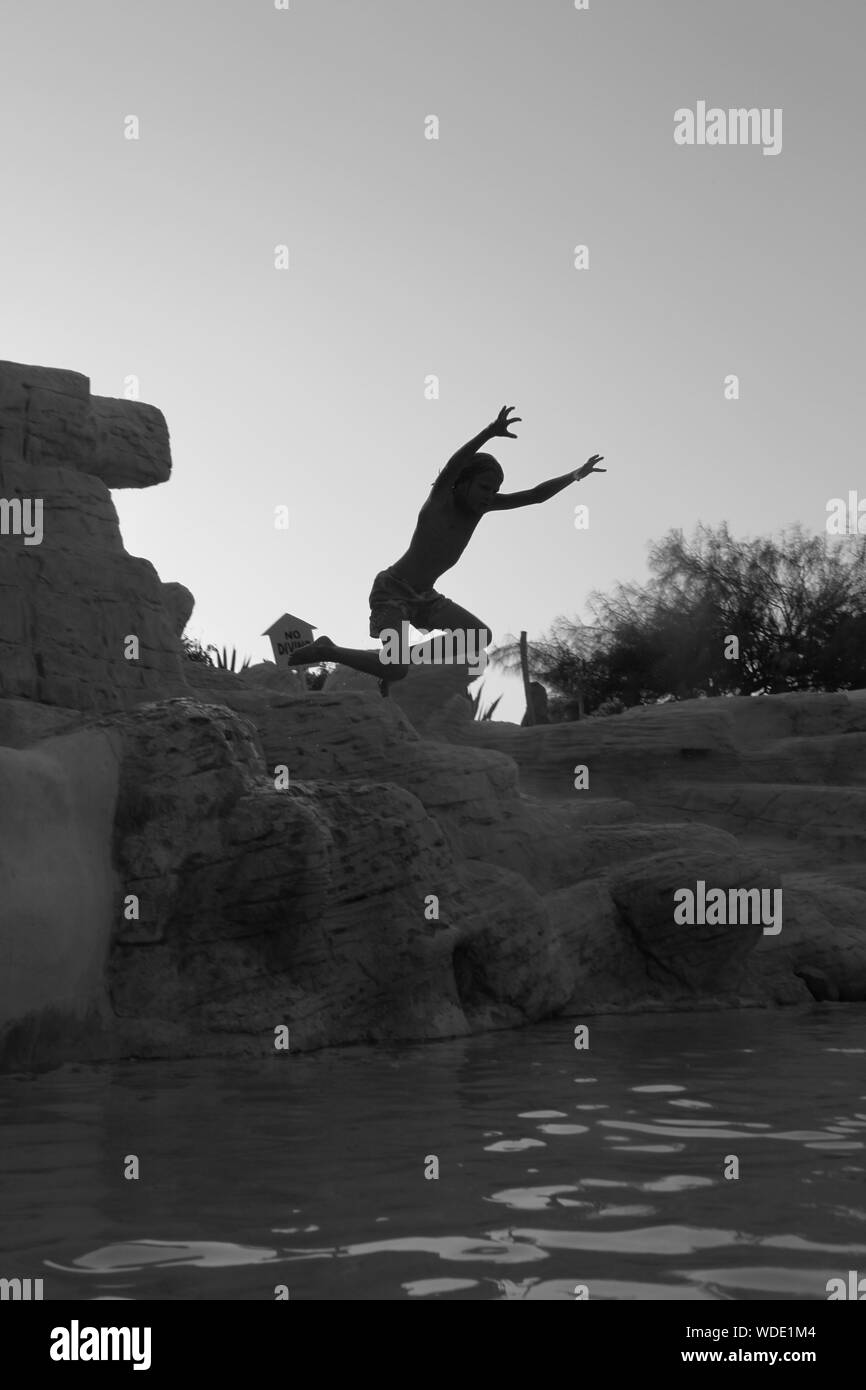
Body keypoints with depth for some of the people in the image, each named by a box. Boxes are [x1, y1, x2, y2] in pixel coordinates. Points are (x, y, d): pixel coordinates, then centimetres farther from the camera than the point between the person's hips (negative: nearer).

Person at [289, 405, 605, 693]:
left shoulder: (481, 505, 1)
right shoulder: (441, 497, -16)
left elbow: (534, 495, 5)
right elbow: (453, 466, -38)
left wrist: (575, 475, -1)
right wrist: (489, 433, -51)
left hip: (424, 597, 8)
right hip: (392, 591, -8)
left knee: (480, 637, 1)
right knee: (394, 670, -22)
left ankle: (409, 659, 10)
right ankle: (326, 650, 0)